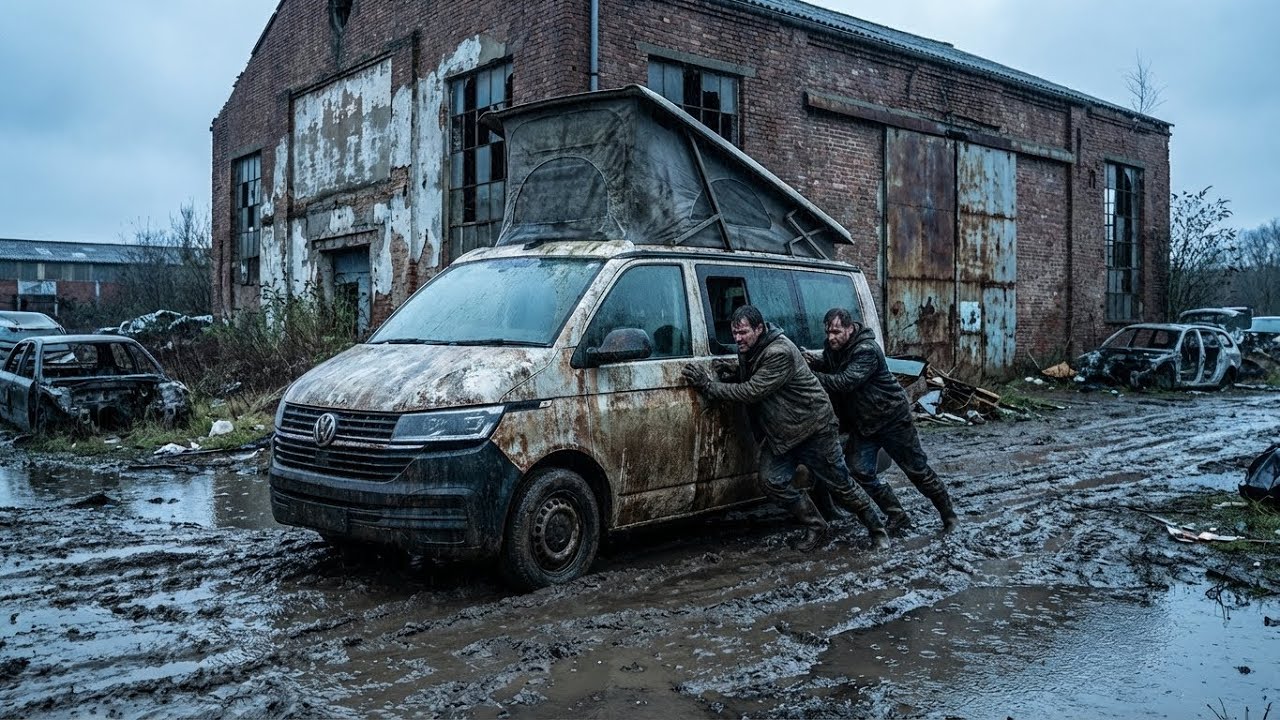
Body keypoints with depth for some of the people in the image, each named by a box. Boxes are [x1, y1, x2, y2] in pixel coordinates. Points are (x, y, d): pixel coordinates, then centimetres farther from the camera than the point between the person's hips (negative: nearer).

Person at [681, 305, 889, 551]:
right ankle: (816, 529, 10)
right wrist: (733, 375, -9)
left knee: (840, 484, 3)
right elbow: (748, 382, 15)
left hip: (813, 428, -8)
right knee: (772, 481, -7)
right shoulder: (747, 350, 1)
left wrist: (709, 386, -29)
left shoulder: (779, 353, -28)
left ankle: (877, 529, 25)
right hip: (780, 433, 8)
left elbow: (753, 391, -31)